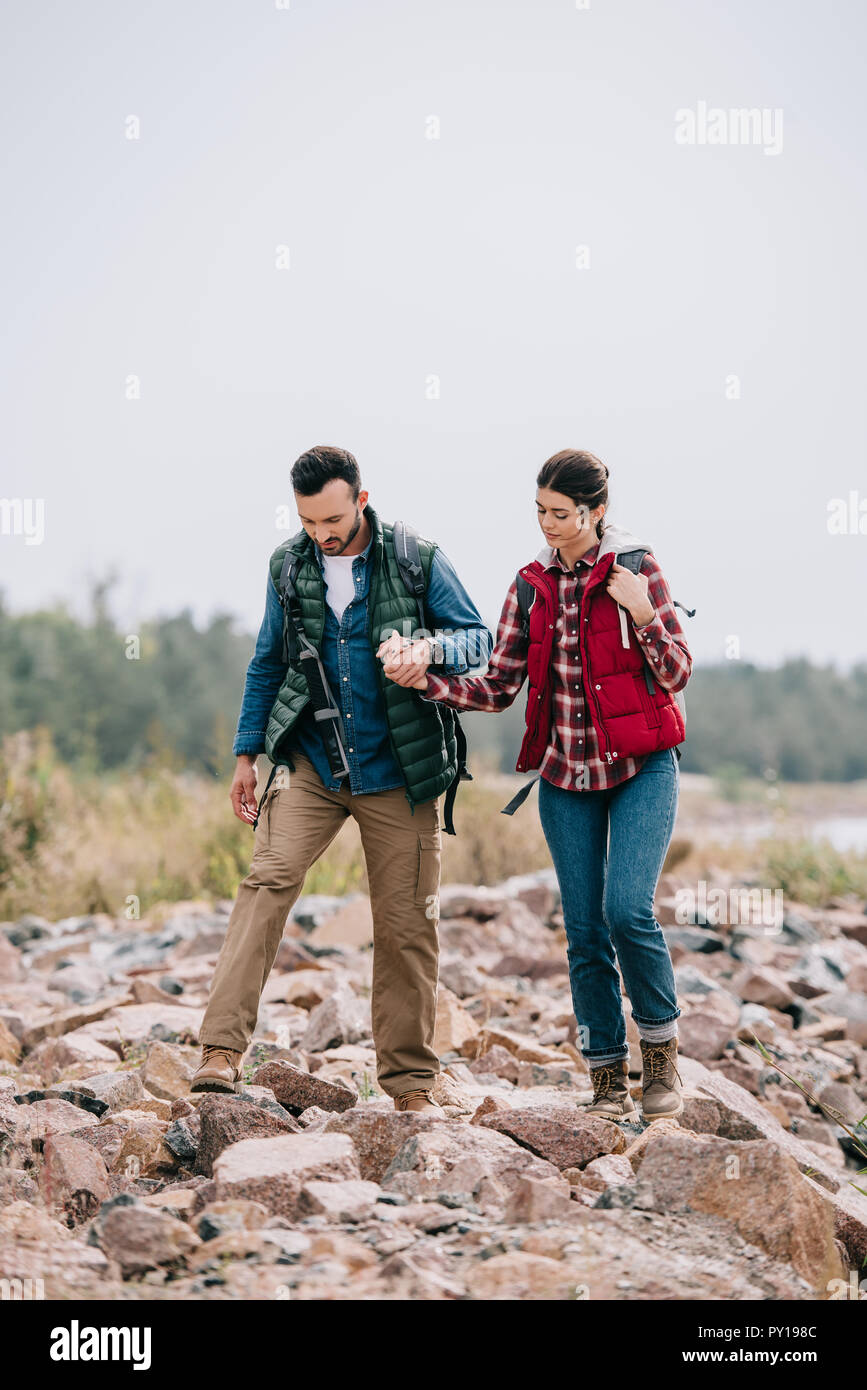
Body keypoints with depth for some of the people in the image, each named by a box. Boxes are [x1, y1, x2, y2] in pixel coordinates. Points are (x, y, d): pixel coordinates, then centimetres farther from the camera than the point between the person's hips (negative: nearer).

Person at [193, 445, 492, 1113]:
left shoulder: (419, 558, -4)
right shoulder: (289, 565, 5)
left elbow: (478, 638, 0)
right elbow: (268, 663, 15)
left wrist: (432, 648, -22)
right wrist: (247, 753, 12)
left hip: (397, 771, -1)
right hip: (310, 762, 2)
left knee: (407, 922, 2)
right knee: (269, 879, -19)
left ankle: (411, 1076, 15)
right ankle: (223, 1047, -22)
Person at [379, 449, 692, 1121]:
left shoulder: (637, 569, -5)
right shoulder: (532, 585, 5)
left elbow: (678, 672, -4)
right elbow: (498, 687, 3)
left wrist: (642, 615, -20)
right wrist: (426, 681, -11)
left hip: (641, 767, -3)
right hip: (567, 775, 4)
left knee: (628, 911, -18)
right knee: (585, 932, 1)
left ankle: (662, 1053, 4)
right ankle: (609, 1079, 11)